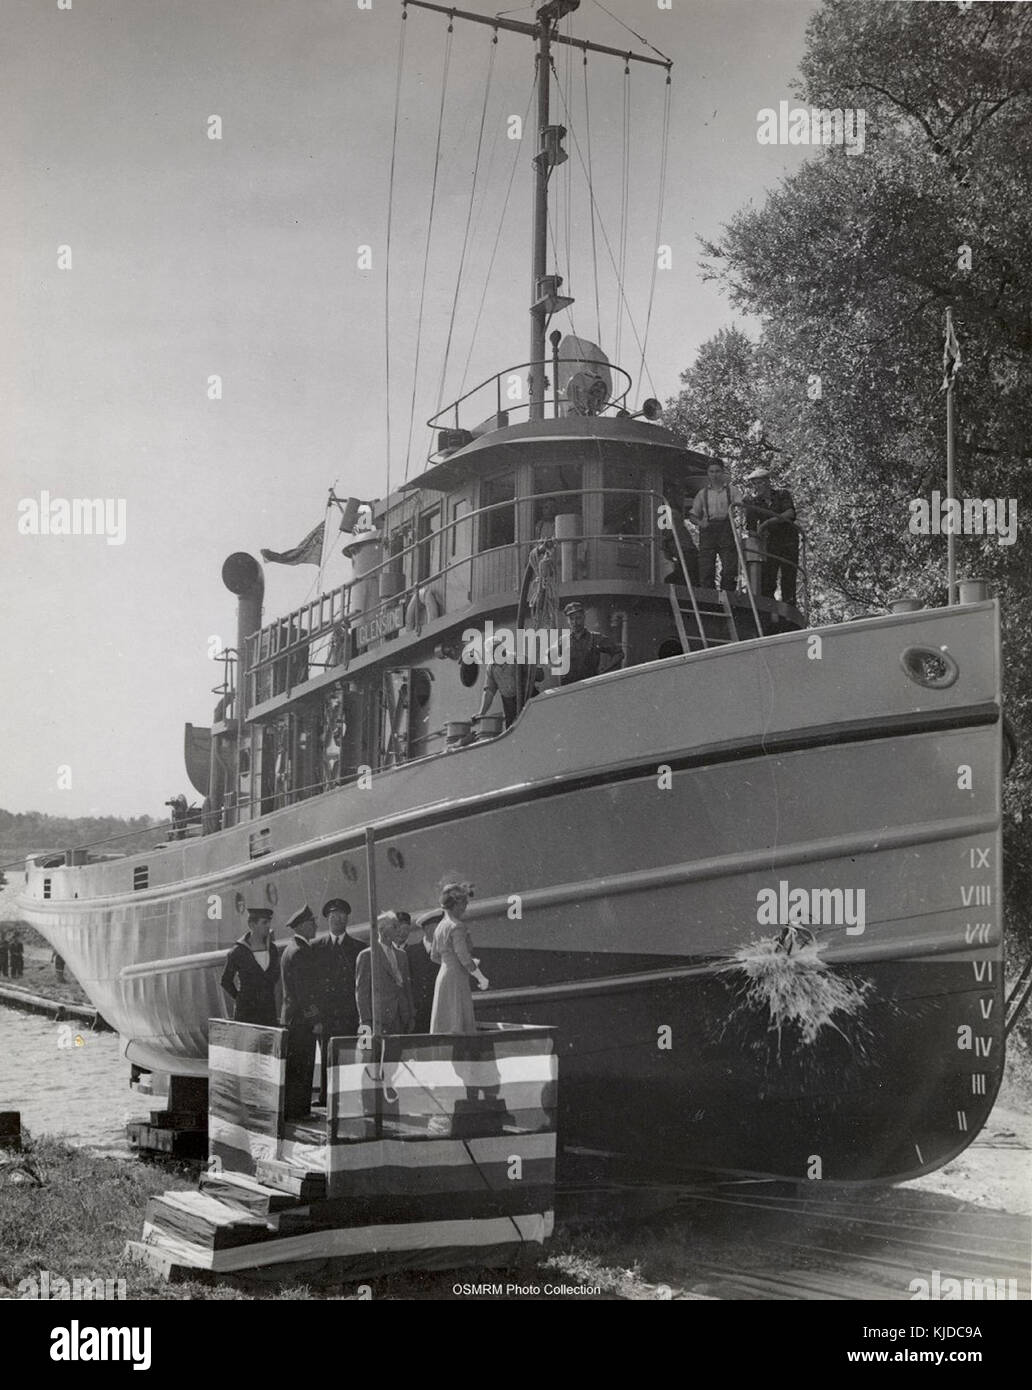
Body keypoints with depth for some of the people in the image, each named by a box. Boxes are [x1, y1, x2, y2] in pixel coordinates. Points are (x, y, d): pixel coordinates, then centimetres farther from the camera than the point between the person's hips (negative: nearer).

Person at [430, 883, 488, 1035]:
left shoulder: (440, 927, 11)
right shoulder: (456, 927, -16)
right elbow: (464, 959, -20)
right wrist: (482, 978, -7)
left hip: (443, 977, 9)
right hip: (457, 982, -9)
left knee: (444, 1027, 9)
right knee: (456, 1029, -9)